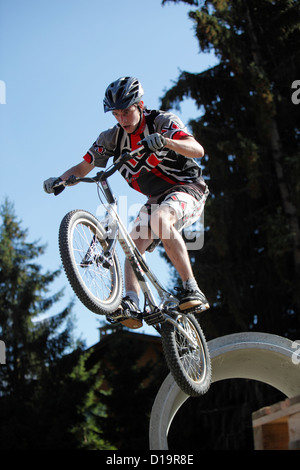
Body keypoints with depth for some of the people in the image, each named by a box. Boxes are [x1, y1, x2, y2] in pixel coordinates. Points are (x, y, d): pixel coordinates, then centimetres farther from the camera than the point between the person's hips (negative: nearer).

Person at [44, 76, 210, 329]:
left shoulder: (162, 121, -16)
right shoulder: (112, 138, -2)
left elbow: (198, 150, -30)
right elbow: (83, 167, 0)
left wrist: (165, 141, -49)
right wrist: (59, 180, -21)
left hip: (188, 188, -6)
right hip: (156, 198, 6)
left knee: (160, 219, -36)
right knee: (133, 247, -14)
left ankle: (192, 289, -38)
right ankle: (132, 305, -23)